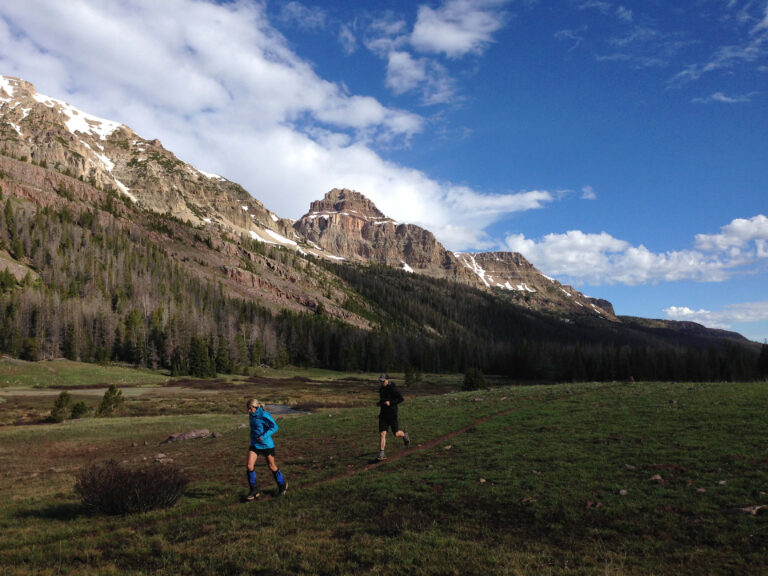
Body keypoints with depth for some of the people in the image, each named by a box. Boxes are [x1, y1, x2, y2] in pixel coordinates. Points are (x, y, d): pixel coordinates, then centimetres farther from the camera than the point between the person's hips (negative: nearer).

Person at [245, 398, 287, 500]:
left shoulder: (264, 415, -18)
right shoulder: (252, 416, 5)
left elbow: (274, 427, -24)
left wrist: (263, 436, -29)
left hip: (266, 445, -6)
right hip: (254, 445, 6)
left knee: (272, 466, 8)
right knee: (250, 466, -9)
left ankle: (282, 485, 31)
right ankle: (254, 490, 4)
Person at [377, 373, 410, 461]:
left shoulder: (392, 388, -13)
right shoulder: (381, 389, 10)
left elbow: (401, 398, -15)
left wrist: (390, 402, -23)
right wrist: (380, 403, 9)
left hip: (392, 414, -5)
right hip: (383, 414, 5)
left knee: (396, 434, 4)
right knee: (382, 434, -7)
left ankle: (404, 434, 39)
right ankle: (382, 454, -5)